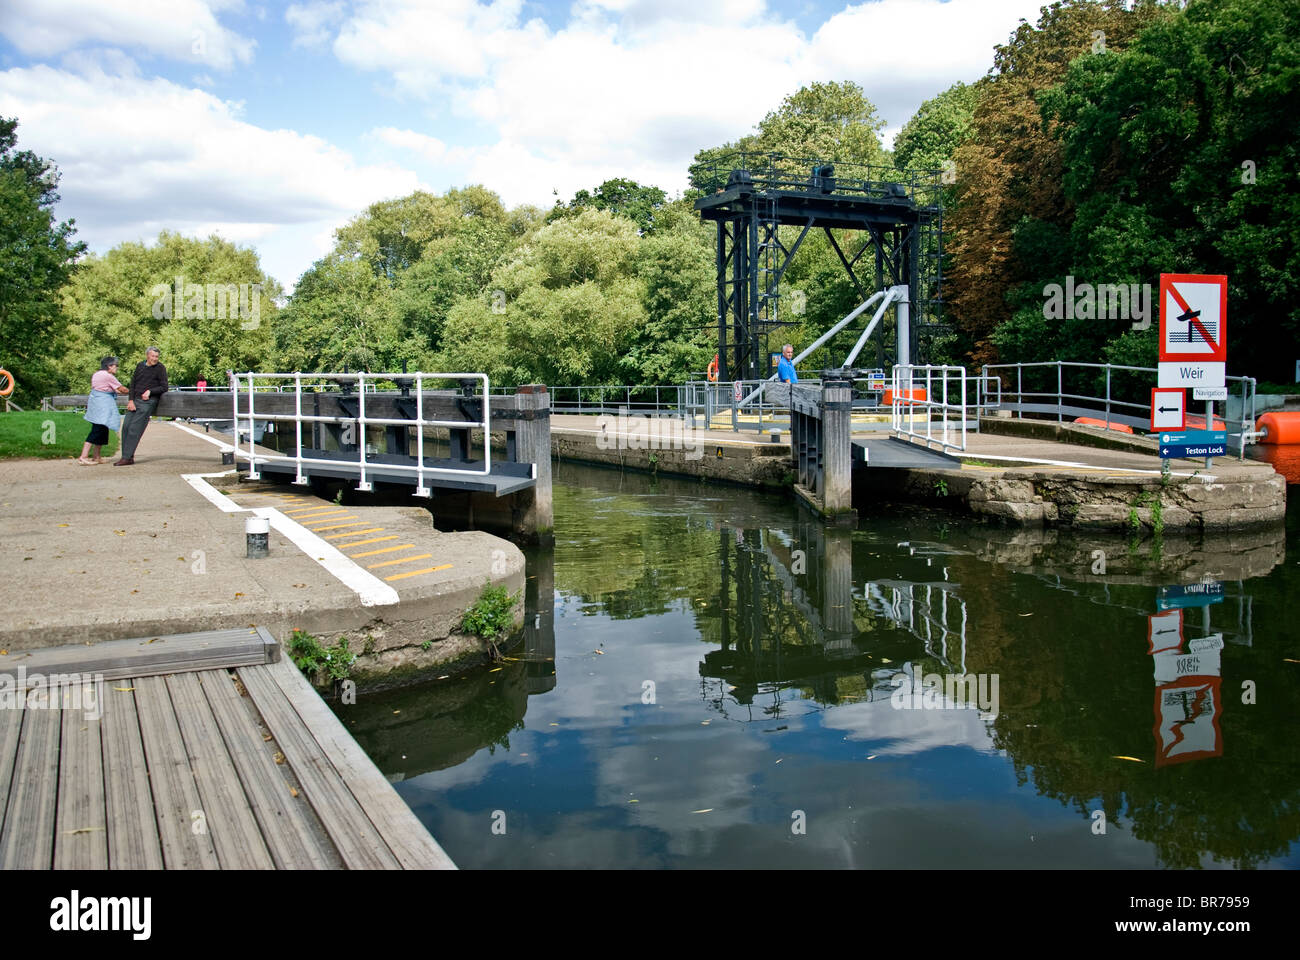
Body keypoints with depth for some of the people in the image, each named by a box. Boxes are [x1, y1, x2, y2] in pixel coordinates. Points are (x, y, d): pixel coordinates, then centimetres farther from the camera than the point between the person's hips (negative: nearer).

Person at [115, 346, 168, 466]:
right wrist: (130, 400, 1)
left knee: (134, 429, -11)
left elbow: (164, 387, -2)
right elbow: (133, 383, 11)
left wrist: (150, 391, -14)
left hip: (148, 402, -6)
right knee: (126, 427, -1)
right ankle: (129, 456, 5)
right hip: (135, 400, 6)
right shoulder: (140, 365, 12)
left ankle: (127, 458, -8)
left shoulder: (160, 368, -2)